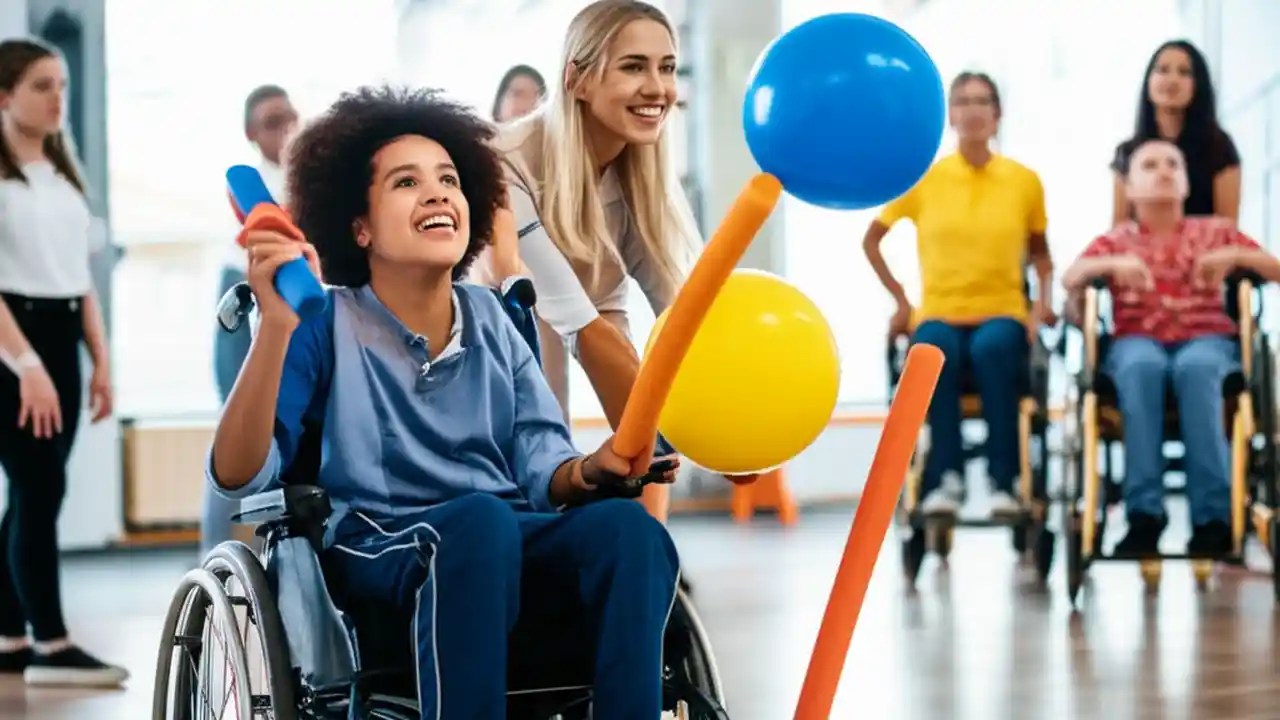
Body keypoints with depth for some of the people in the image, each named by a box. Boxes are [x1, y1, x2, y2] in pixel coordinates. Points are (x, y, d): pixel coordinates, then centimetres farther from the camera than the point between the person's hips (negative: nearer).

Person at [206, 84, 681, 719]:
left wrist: (591, 470, -17)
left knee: (626, 524, -28)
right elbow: (237, 476, -12)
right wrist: (276, 323, -24)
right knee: (480, 517, -38)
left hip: (511, 544, 4)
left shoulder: (491, 319, 14)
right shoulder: (328, 324, 0)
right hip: (378, 548, -4)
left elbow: (542, 470, 9)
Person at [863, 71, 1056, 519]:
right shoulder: (924, 179, 4)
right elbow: (871, 240, 15)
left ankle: (1004, 481, -34)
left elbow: (1039, 248, 19)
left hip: (1002, 313, 0)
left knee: (992, 347, -38)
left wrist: (1044, 300, 2)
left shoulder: (1024, 181, 4)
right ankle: (946, 478, -34)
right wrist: (901, 301, 7)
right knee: (936, 349, -38)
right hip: (939, 314, 0)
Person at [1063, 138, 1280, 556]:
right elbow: (1069, 280, -1)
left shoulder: (1215, 231, 19)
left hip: (1205, 340, 0)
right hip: (1138, 342, 0)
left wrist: (1235, 256, -10)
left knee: (1196, 367, -39)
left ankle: (1213, 515, -41)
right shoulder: (1116, 240, 18)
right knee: (1142, 365, -39)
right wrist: (1112, 264, -20)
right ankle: (1145, 512, -41)